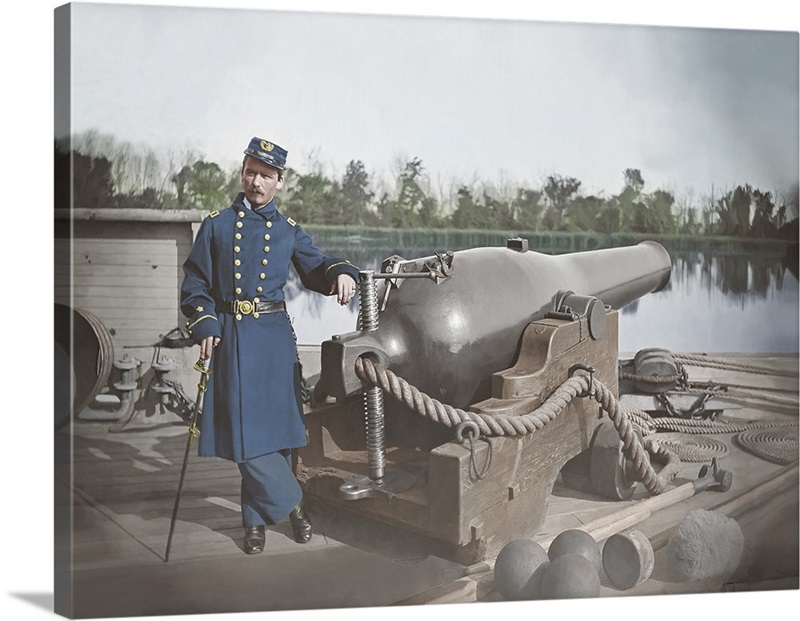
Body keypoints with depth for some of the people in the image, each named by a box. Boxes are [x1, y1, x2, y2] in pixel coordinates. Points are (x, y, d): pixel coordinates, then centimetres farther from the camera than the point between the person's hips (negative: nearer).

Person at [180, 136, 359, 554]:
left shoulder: (288, 231, 11)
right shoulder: (216, 225, 6)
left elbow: (315, 268, 13)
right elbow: (195, 284, 6)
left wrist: (340, 274, -10)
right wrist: (205, 328, -8)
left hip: (275, 335, 2)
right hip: (231, 336, -1)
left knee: (277, 425, 3)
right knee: (244, 428, -9)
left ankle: (257, 519, 20)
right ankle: (290, 502, 8)